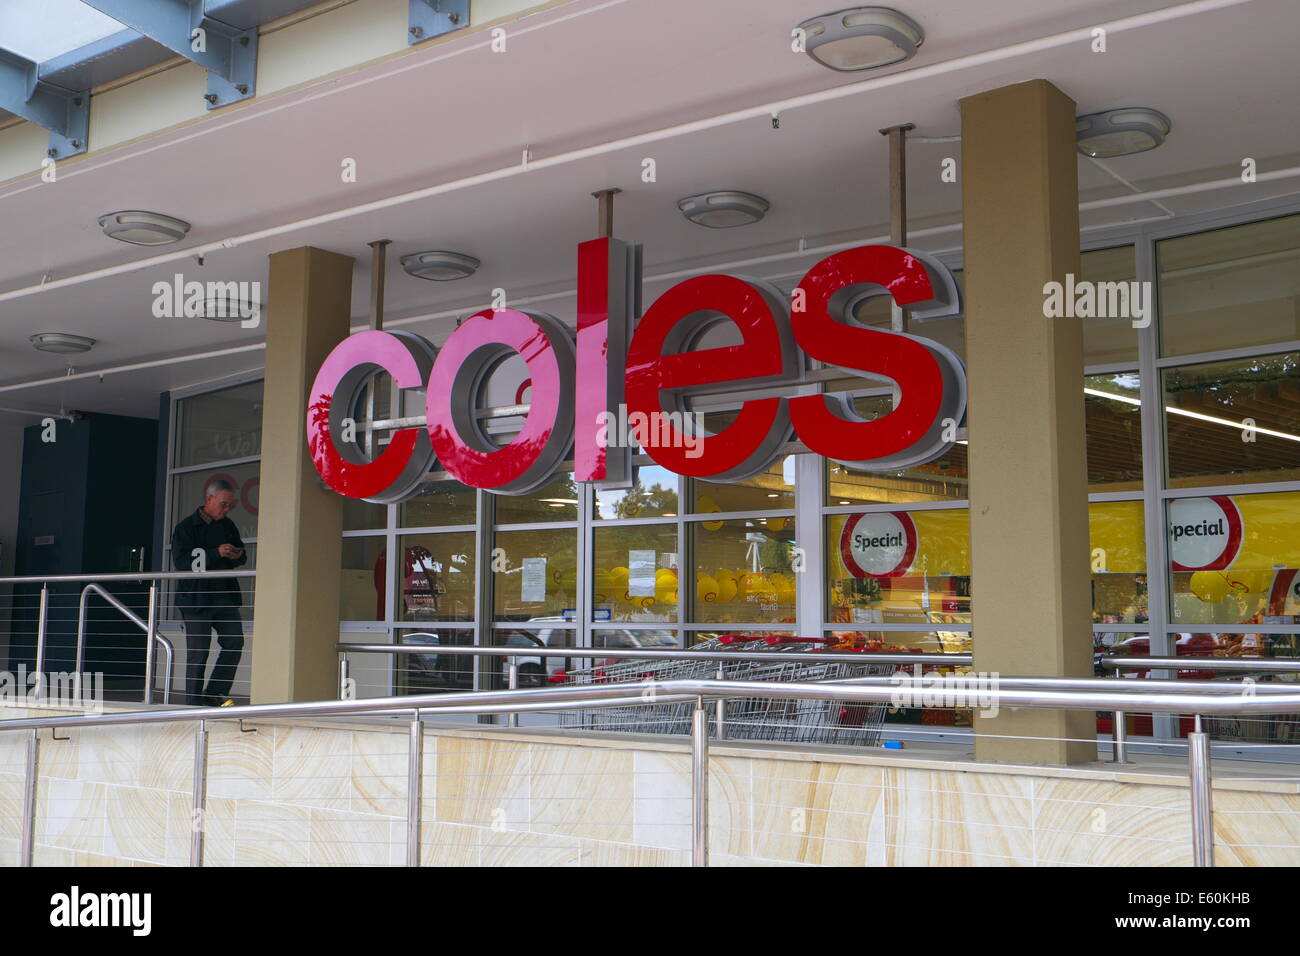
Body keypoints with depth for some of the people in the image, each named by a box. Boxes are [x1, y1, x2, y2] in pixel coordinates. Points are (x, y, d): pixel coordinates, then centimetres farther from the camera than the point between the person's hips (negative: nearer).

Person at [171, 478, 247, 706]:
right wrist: (216, 553, -22)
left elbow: (241, 557, 26)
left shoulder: (228, 526, 14)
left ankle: (214, 692, 3)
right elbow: (181, 561, -15)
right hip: (196, 598, -5)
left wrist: (238, 556, 0)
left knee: (235, 642, -7)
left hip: (225, 595, 5)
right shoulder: (186, 527, -2)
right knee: (198, 651, -2)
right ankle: (196, 698, 9)